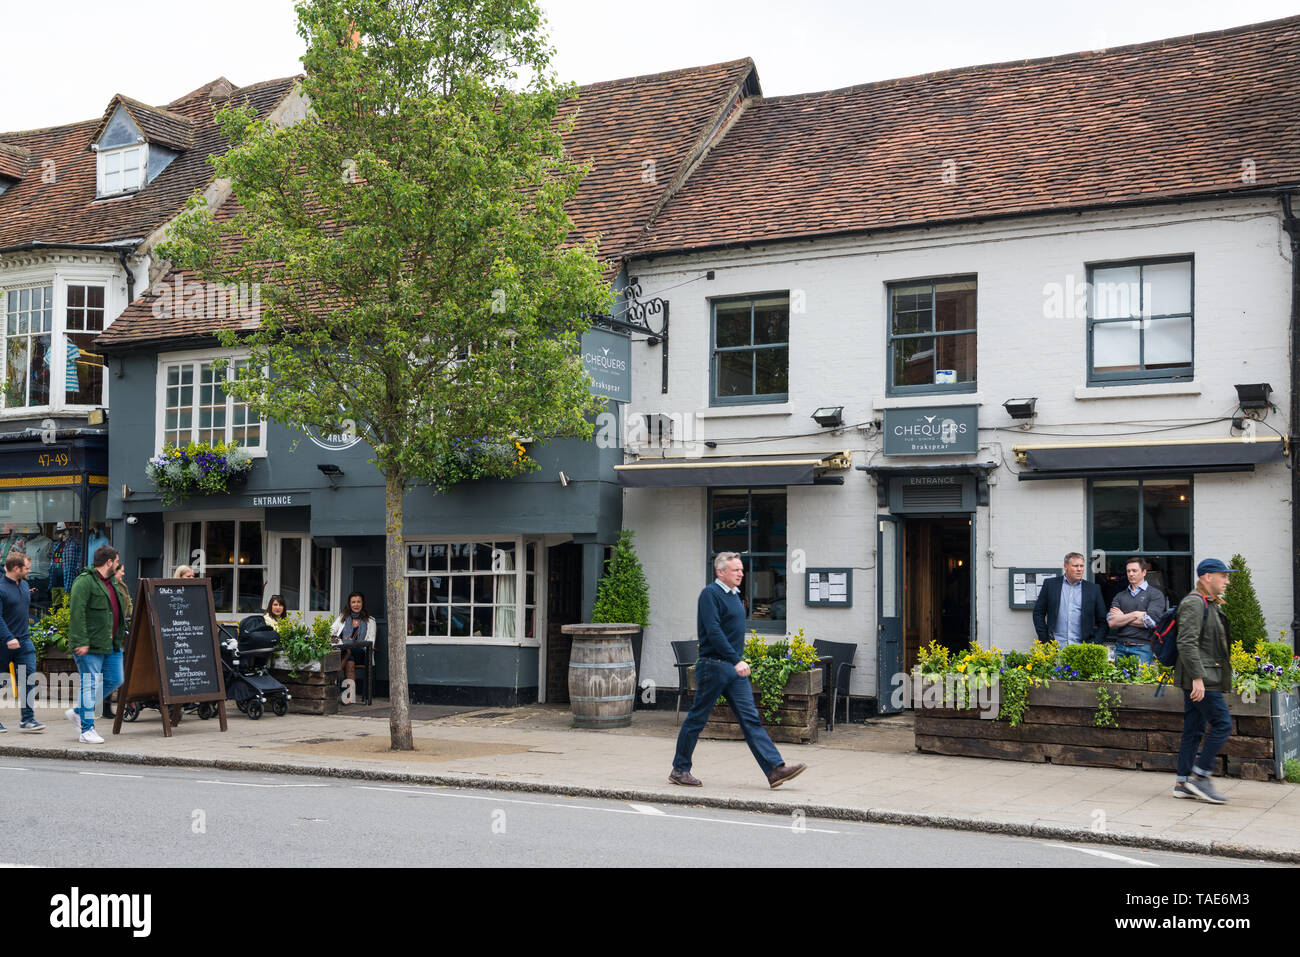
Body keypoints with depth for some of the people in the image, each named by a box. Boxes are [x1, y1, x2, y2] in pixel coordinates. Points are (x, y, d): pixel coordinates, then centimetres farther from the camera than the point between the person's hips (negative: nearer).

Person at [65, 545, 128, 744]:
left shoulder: (110, 581, 17)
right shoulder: (84, 581, -13)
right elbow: (76, 613, -19)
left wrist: (122, 631, 22)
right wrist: (81, 642, -23)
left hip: (111, 644, 9)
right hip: (90, 646, -9)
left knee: (114, 680, 10)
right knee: (89, 685, -4)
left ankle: (78, 712, 23)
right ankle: (87, 730, 2)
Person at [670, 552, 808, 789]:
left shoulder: (734, 594, 15)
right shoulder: (710, 594, -12)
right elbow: (714, 632, -21)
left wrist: (738, 661, 19)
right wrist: (737, 661, -25)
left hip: (735, 667, 8)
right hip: (713, 666, -8)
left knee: (750, 719, 1)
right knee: (697, 719, 2)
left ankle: (775, 769, -5)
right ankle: (679, 770, 14)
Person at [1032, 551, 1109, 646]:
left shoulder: (1093, 589, 9)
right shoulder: (1050, 584, 8)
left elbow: (1103, 621, 11)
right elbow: (1038, 613, 10)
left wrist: (1093, 645, -1)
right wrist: (1045, 641, 1)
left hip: (1081, 648, 0)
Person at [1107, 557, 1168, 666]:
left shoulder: (1156, 594, 3)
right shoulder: (1120, 596, 14)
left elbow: (1150, 622, -9)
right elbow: (1111, 622, 1)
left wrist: (1122, 618, 0)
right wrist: (1134, 614, -9)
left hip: (1142, 648, -3)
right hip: (1120, 647, 3)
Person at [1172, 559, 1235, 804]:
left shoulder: (1209, 604, 19)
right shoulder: (1194, 603, -13)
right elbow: (1187, 643, -21)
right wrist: (1197, 677, -24)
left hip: (1203, 677, 10)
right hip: (1200, 677, -10)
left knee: (1193, 729, 9)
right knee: (1222, 724, -9)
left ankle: (1183, 783, 12)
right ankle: (1199, 777, -4)